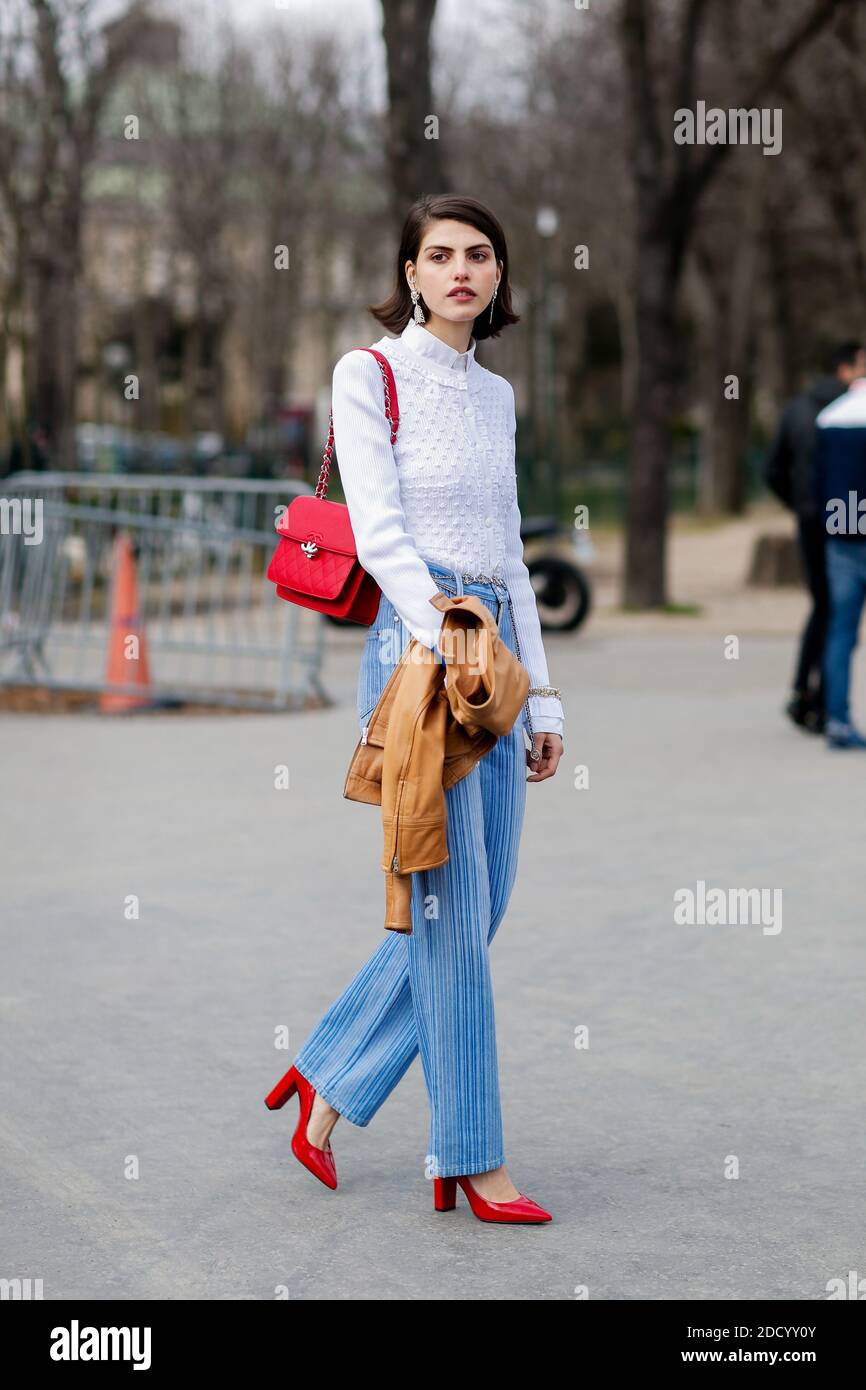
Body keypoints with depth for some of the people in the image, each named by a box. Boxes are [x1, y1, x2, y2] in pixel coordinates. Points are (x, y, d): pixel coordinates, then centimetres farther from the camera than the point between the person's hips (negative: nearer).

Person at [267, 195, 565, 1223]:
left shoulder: (496, 396, 19)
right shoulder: (370, 374, -1)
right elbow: (378, 529, -11)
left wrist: (541, 692, 16)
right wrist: (443, 641, -24)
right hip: (415, 638, -7)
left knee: (476, 908, 7)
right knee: (453, 908, -6)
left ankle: (327, 1081, 22)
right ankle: (472, 1158, 1)